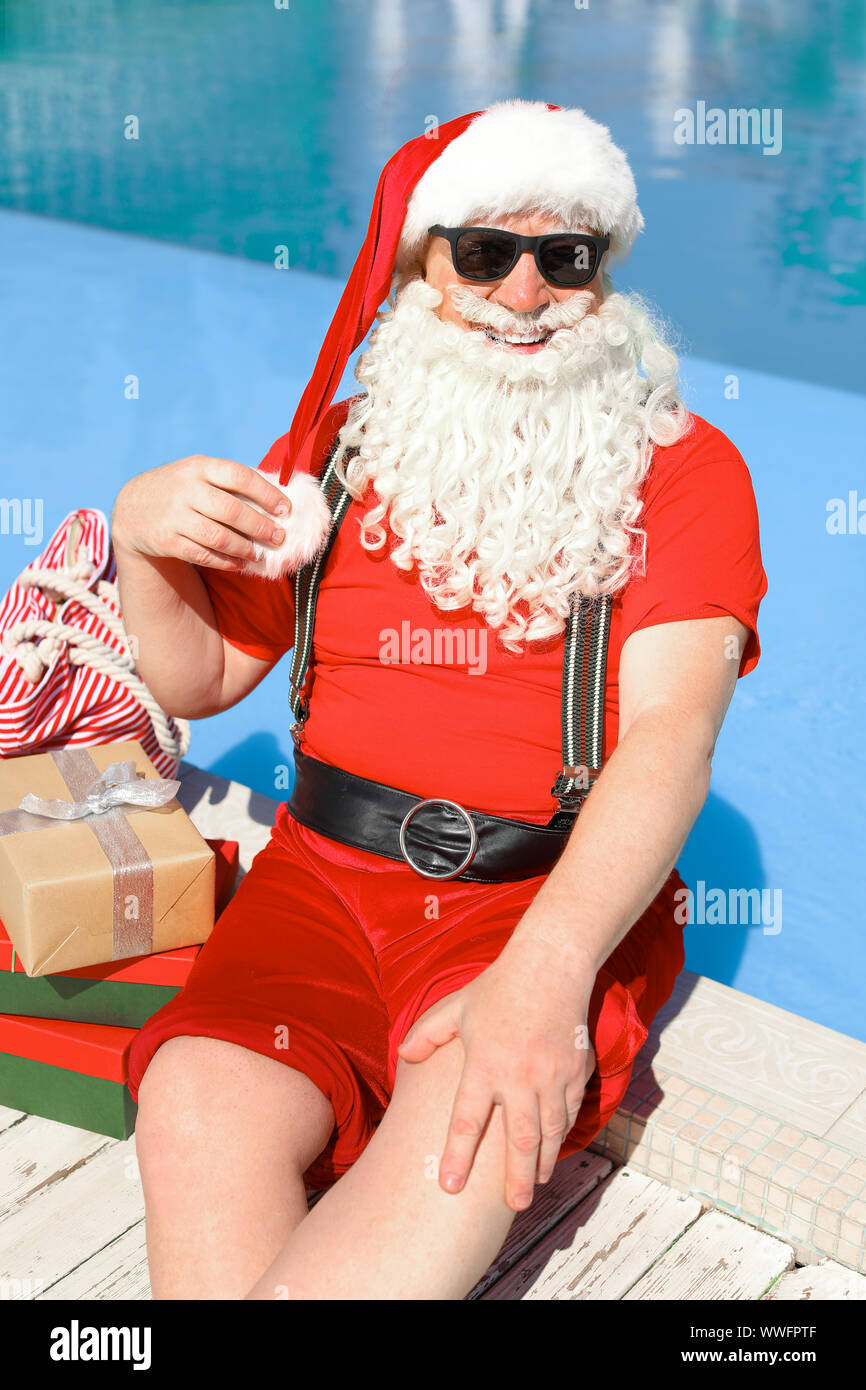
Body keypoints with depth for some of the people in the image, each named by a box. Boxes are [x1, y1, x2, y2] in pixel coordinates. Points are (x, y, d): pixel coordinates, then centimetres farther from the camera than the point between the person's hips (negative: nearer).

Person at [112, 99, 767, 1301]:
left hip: (565, 894, -2)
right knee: (202, 1109, -27)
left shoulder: (682, 467, 3)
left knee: (482, 1112, -33)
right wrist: (144, 540, -5)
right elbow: (200, 683, 17)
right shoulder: (338, 448, 13)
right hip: (325, 872, 3)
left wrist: (548, 967, -28)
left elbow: (672, 730, -12)